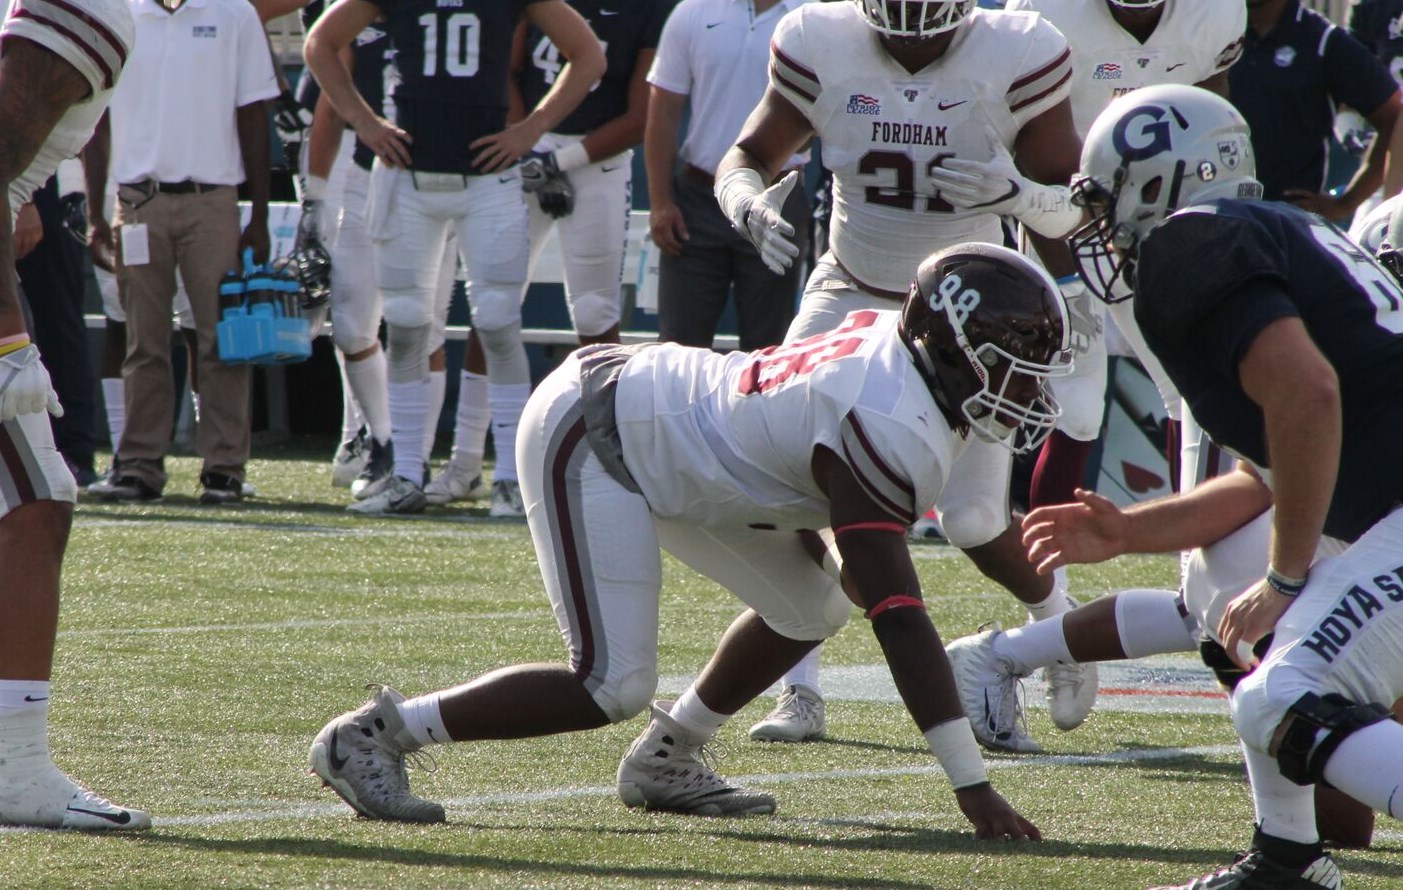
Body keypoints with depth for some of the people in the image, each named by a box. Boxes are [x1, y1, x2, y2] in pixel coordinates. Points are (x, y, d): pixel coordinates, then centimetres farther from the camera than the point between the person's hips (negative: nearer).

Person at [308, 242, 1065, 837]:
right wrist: (973, 789, -32)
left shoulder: (894, 341, -4)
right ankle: (374, 736, -4)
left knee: (808, 610, 14)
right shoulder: (889, 433, -30)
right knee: (612, 690, -15)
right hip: (585, 438, -11)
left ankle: (663, 763, 28)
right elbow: (898, 619, -32)